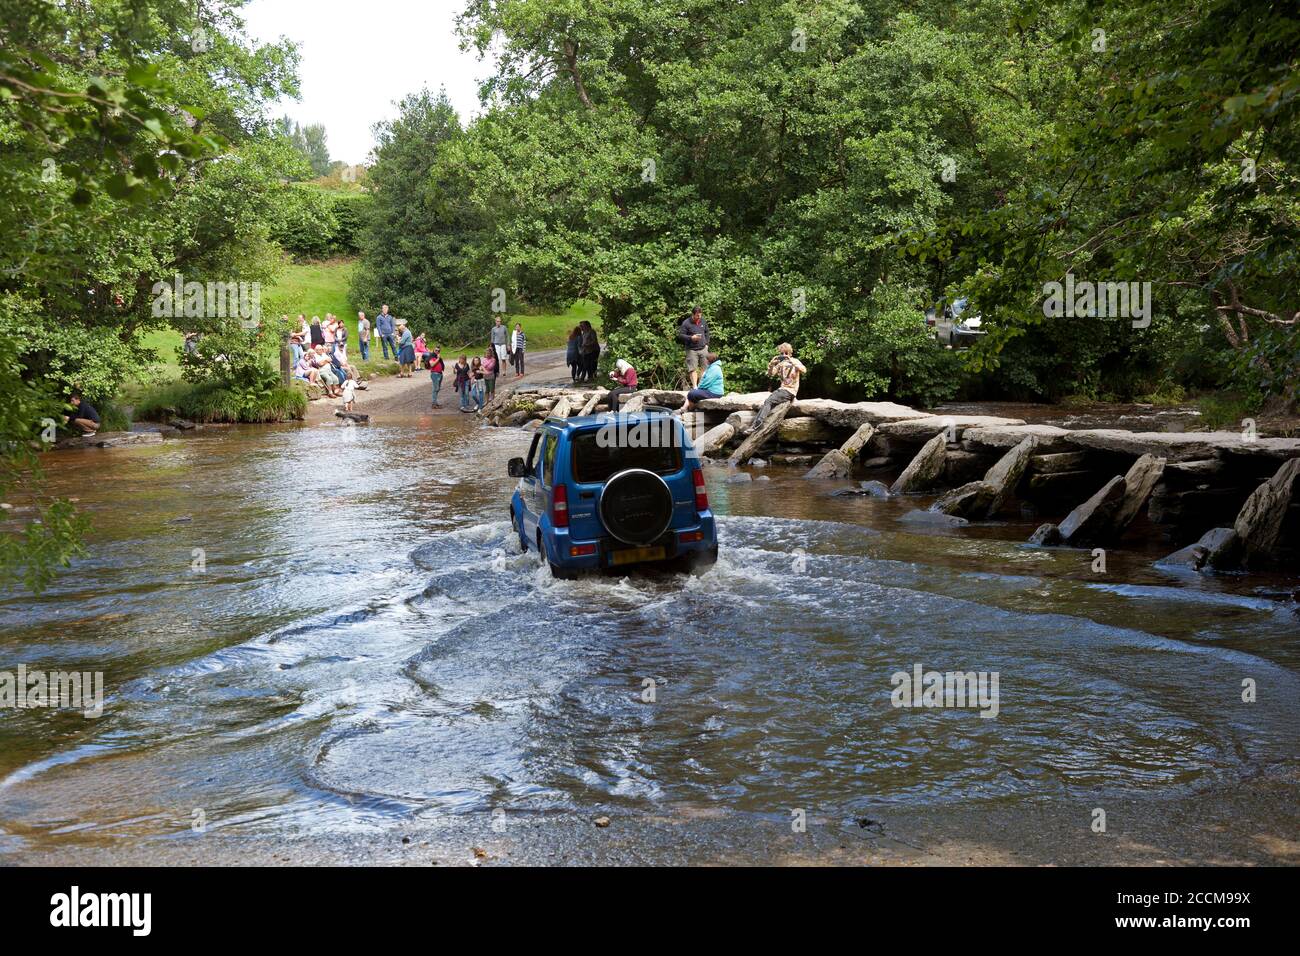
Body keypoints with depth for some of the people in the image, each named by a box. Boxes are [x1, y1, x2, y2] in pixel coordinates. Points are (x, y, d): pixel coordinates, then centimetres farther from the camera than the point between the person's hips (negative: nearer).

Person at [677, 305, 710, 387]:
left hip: (703, 349, 5)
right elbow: (680, 335, -10)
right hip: (691, 350, -5)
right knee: (693, 369, -5)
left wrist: (706, 343, 12)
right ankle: (695, 387, -2)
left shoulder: (703, 321, 6)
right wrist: (691, 338, -21)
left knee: (704, 368, 8)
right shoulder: (686, 323, -11)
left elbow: (707, 332, 21)